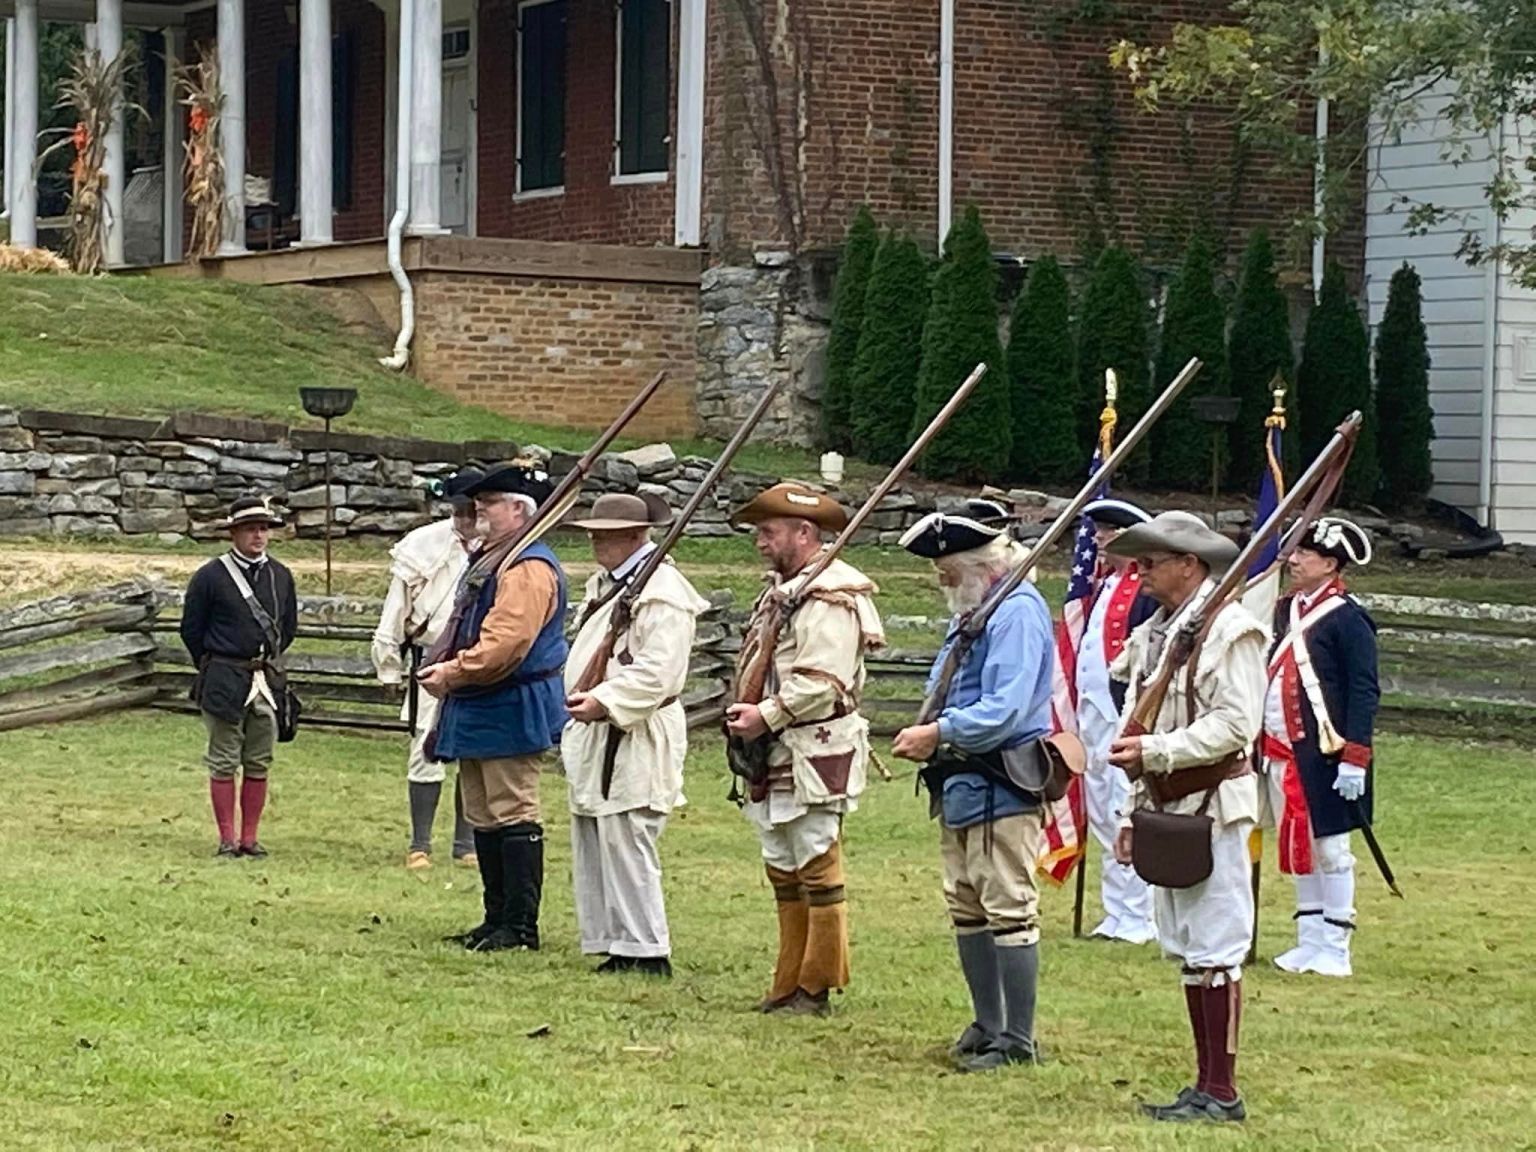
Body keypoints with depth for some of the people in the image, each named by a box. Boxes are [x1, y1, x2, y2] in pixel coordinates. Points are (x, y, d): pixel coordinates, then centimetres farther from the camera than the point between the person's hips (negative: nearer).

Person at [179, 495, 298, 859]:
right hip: (224, 680, -4)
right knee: (224, 763, 1)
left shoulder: (280, 577, 7)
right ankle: (226, 839, 6)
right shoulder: (210, 577, -6)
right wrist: (212, 669, 7)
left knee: (259, 764, 6)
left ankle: (250, 838, 13)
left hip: (268, 680, 4)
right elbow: (191, 630, 1)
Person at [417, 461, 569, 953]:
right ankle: (497, 919, 21)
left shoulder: (529, 568, -17)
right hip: (479, 712, 11)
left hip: (511, 714, -11)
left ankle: (520, 926, -3)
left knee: (513, 815, -6)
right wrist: (444, 671, 11)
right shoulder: (490, 560, 16)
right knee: (483, 818, 14)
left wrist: (453, 672, -22)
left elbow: (506, 642, -27)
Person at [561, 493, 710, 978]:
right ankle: (611, 945, 15)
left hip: (636, 741, -10)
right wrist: (578, 701, 16)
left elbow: (657, 670, -22)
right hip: (593, 737, 10)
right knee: (590, 846, 10)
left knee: (625, 844, -11)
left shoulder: (662, 592, -13)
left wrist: (605, 702, -28)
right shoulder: (602, 584, 19)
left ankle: (647, 952, -6)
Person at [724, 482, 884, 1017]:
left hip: (816, 756, -11)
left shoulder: (829, 598, -14)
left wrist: (766, 715, -20)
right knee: (784, 871, 14)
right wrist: (746, 713, 10)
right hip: (777, 755, 11)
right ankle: (790, 985, 20)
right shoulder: (781, 591, 18)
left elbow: (823, 683, -22)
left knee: (817, 869, -5)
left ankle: (817, 988, 0)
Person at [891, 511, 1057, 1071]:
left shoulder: (1016, 612, -16)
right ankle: (988, 1025, 26)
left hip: (1001, 790, -11)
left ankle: (1017, 1040, -2)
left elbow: (1006, 710, -24)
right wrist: (930, 737, 5)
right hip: (962, 784, 11)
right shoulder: (971, 613, 16)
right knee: (966, 908, 16)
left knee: (1008, 910, -6)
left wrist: (939, 733, -20)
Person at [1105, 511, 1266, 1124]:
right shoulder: (1150, 635, 16)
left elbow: (1235, 724, -19)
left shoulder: (1230, 630, -11)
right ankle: (1204, 1084, 18)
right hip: (1166, 809, 9)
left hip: (1213, 808, -9)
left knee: (1214, 951, -7)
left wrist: (1157, 750, -22)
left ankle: (1222, 1092, -4)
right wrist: (1132, 814, 18)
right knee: (1187, 951, 12)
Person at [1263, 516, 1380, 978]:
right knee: (1297, 848, 12)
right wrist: (1261, 745, 16)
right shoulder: (1283, 612, 12)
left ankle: (1335, 950, 5)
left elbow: (1365, 693, -13)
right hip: (1281, 751, 7)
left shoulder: (1348, 620, -10)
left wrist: (1354, 760, -19)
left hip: (1323, 755, -7)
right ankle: (1310, 943, 20)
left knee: (1330, 849, -1)